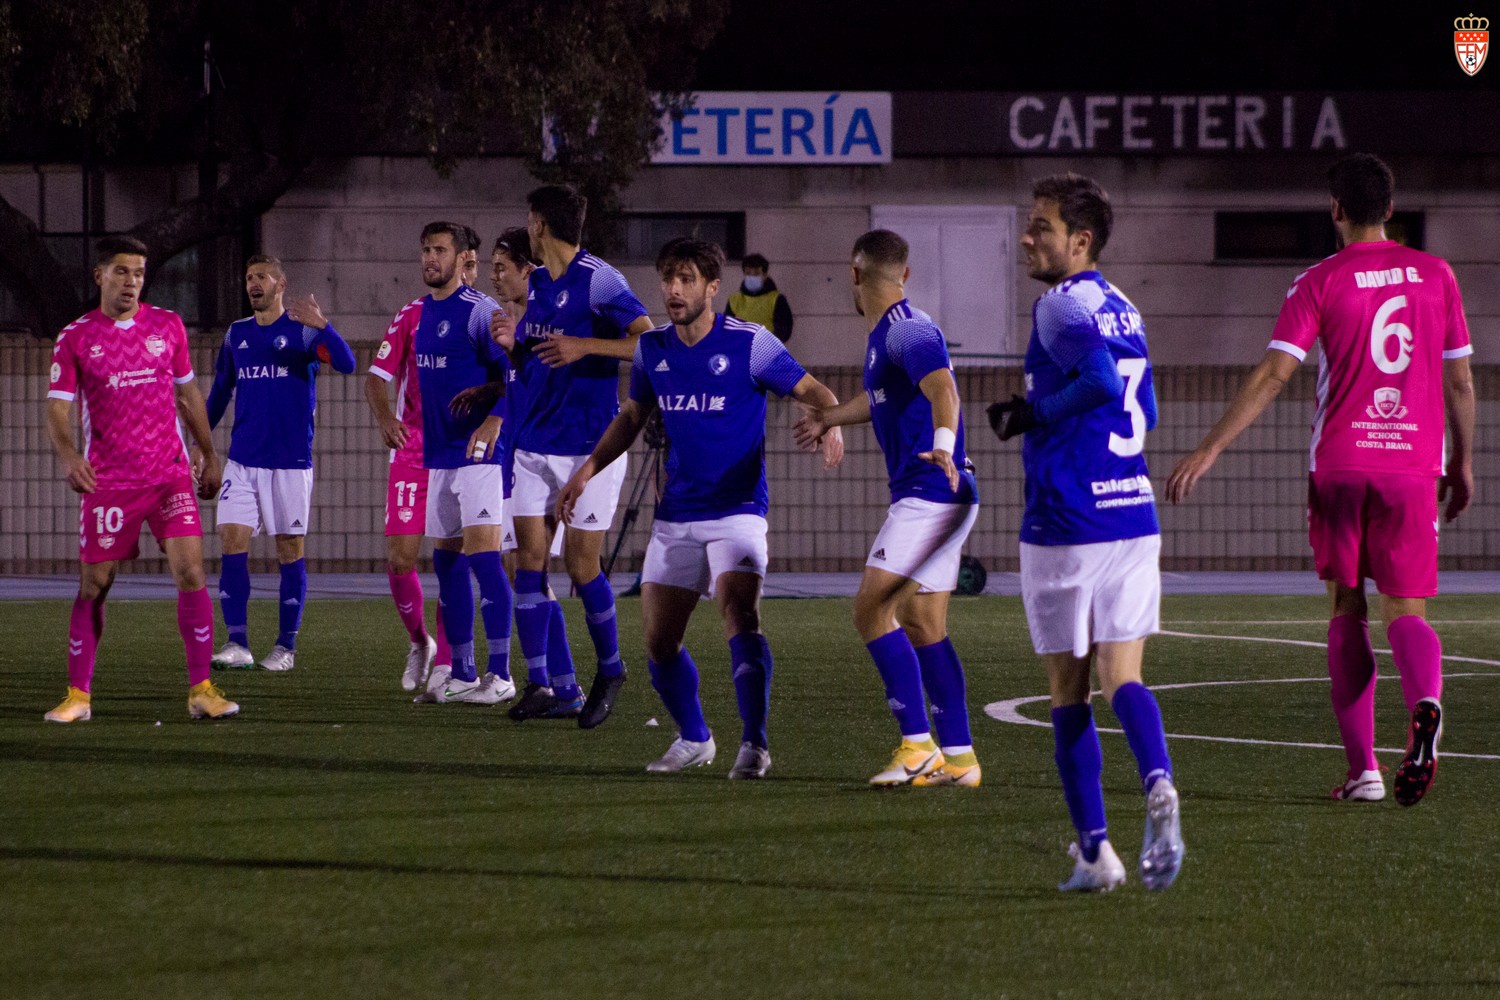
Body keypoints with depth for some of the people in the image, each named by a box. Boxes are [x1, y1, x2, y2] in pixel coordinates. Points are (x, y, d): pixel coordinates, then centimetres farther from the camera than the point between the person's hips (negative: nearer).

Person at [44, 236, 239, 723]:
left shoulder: (168, 326, 8)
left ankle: (201, 690, -7)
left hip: (170, 474, 1)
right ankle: (78, 695, 12)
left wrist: (208, 456, 19)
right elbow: (57, 408, -3)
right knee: (94, 584, 1)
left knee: (190, 570, -11)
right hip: (108, 479, -1)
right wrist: (68, 455, -22)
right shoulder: (76, 338, 0)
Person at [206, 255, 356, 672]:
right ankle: (237, 643, -7)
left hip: (291, 460, -4)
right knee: (232, 543, -8)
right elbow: (220, 392, 21)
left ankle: (286, 646, 9)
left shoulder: (302, 331, -3)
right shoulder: (236, 335, 11)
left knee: (290, 549, 2)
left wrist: (322, 327, -34)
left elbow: (346, 364, -18)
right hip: (242, 461, 4)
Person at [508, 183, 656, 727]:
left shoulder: (599, 281, -11)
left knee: (581, 564, -3)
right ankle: (559, 688, 0)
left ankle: (609, 668, 20)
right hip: (534, 443, 7)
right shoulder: (536, 283, 12)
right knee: (529, 556, -3)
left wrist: (584, 346, -24)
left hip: (589, 447, -7)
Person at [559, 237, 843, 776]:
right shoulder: (652, 349, 6)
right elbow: (633, 415, 22)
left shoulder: (749, 343, -9)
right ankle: (694, 739, 28)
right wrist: (589, 467, 12)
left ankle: (754, 743, -25)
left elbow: (813, 391, -4)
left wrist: (830, 425, -26)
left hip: (737, 509, -5)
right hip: (675, 516, 5)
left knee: (739, 613, -26)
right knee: (659, 640, 6)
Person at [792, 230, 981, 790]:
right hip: (924, 497, 10)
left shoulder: (909, 331, -13)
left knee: (872, 608, -13)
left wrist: (943, 445, -51)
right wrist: (827, 419, 56)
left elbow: (942, 389, -32)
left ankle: (918, 744, -14)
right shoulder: (885, 334, 18)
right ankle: (958, 757, 10)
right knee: (922, 628, 9)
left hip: (929, 492, -10)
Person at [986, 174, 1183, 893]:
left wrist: (1032, 415, -10)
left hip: (1066, 525, -7)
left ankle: (1095, 850, 4)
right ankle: (1158, 787, -25)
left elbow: (1102, 381, -25)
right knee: (1122, 677, 4)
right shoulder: (1121, 308, 16)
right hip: (1133, 515, 7)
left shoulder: (1061, 305, -10)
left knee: (1068, 690, 4)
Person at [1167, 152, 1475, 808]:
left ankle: (1362, 767, 6)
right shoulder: (1435, 275, 7)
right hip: (1413, 465, 1)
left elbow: (1273, 374, -11)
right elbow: (1460, 381, 11)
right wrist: (1462, 463, 23)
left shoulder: (1319, 283, -3)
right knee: (1404, 608, 1)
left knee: (1346, 610, 10)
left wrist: (1209, 450, -11)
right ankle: (1424, 704, -32)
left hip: (1339, 465, -1)